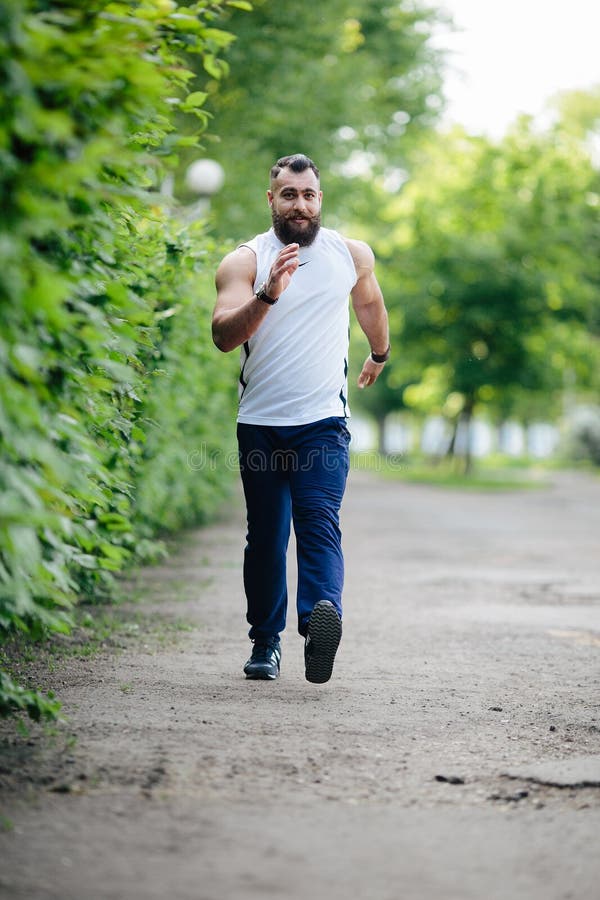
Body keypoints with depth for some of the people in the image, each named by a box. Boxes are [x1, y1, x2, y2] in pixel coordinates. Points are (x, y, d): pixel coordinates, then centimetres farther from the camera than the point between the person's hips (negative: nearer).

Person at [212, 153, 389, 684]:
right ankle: (265, 642, 21)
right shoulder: (244, 262, -2)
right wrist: (267, 297, -32)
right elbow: (223, 336, -16)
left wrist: (379, 356, 44)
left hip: (323, 421, 0)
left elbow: (370, 303, 29)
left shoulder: (353, 256, 6)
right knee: (266, 536, 8)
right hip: (261, 425, 1)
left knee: (319, 523, -19)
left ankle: (322, 617, -37)